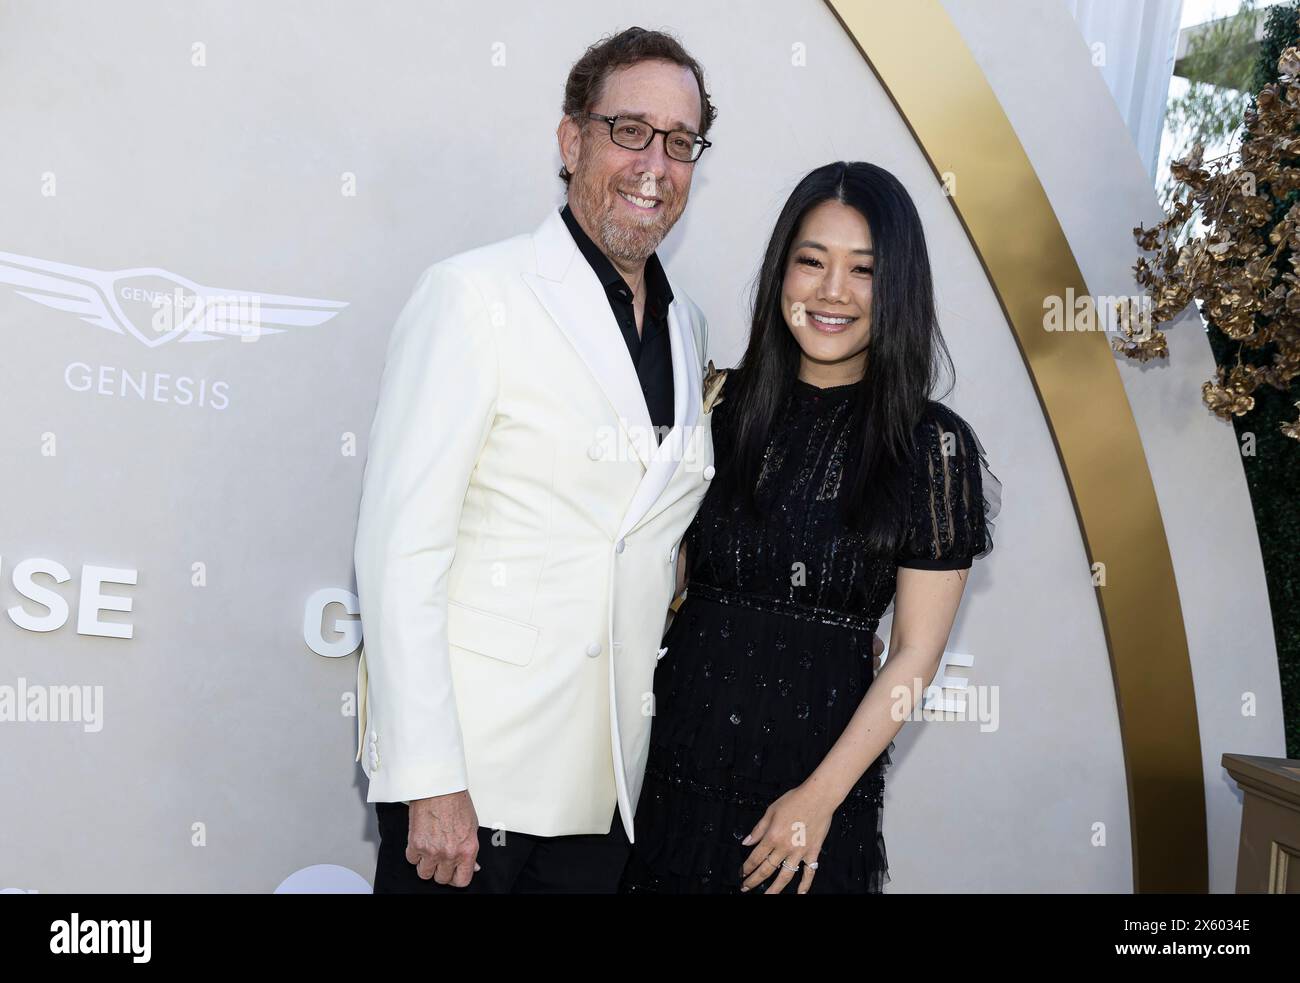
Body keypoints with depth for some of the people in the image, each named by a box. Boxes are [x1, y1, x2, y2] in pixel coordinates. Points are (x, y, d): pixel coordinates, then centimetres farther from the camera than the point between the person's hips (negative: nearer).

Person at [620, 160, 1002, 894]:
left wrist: (821, 797, -11)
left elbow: (916, 653, -7)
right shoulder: (725, 405, 1)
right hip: (677, 743, 3)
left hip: (818, 751, -2)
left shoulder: (933, 446, -7)